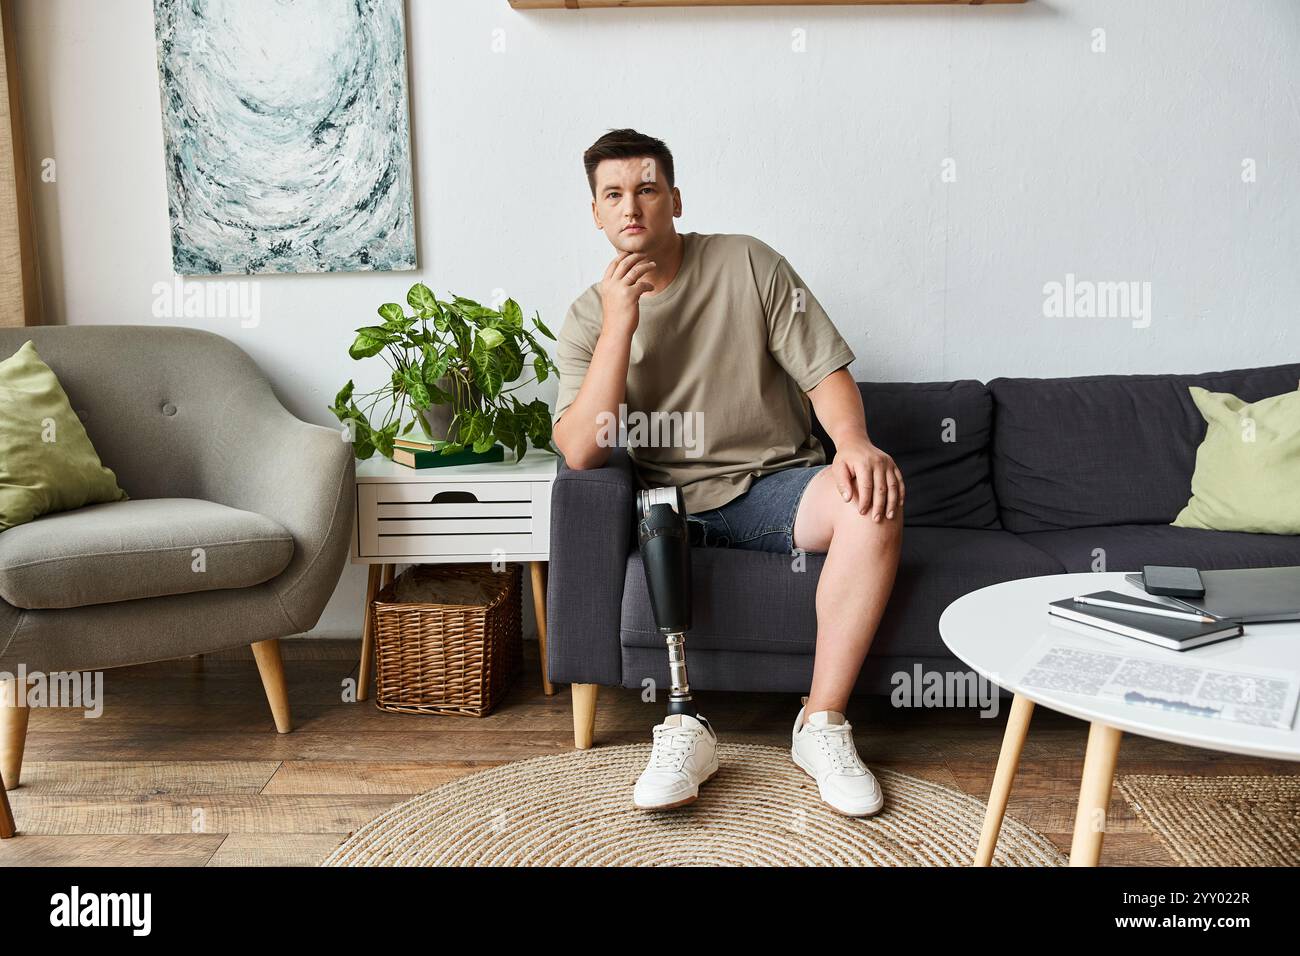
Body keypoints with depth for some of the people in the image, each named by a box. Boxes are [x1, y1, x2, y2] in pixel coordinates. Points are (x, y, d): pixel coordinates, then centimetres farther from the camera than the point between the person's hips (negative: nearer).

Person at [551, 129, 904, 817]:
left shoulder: (747, 263, 0)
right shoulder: (589, 316, 1)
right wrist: (620, 324, -19)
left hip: (773, 483, 0)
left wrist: (855, 443, -26)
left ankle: (822, 722, -20)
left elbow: (826, 370, -3)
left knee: (873, 499, -28)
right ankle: (683, 725, -22)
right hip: (671, 501, 1)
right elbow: (581, 453, -14)